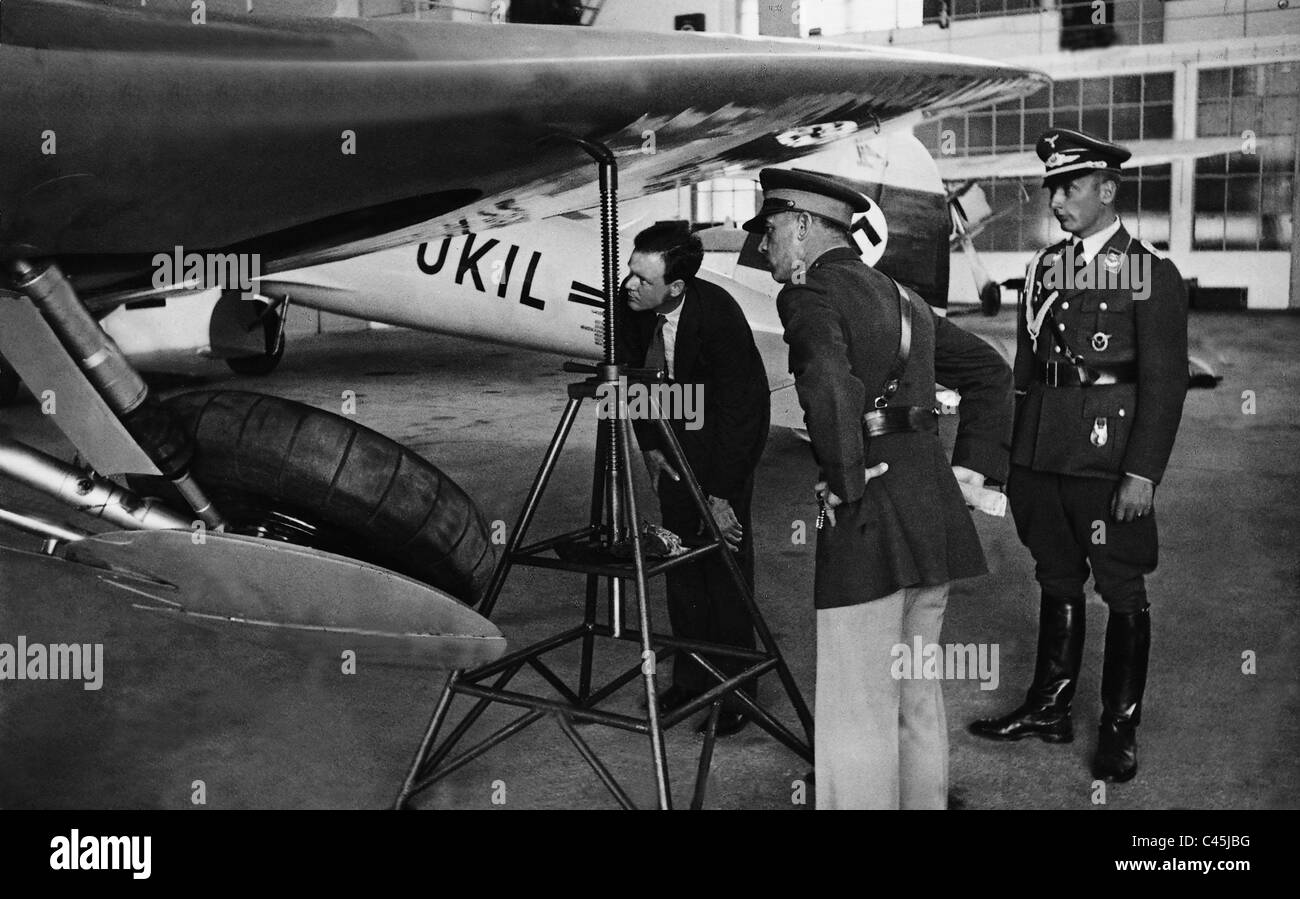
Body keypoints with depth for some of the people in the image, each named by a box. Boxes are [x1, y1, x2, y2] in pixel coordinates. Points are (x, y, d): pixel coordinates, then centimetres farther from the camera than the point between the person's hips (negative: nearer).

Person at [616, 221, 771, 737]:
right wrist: (648, 445, 0)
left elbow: (734, 407, -28)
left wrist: (721, 494, -28)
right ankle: (689, 676, 17)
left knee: (726, 555, -8)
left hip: (729, 431, -5)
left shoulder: (718, 313, -31)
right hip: (674, 435, 5)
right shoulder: (632, 308, -15)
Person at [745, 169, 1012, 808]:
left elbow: (830, 388, -28)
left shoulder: (810, 292, -8)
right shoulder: (900, 295, 18)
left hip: (869, 519, -9)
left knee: (857, 712, -2)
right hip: (935, 514, 9)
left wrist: (846, 484, -17)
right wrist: (971, 465, 20)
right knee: (917, 697, 18)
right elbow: (991, 370, 25)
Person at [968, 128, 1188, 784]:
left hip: (1108, 458, -5)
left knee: (1122, 590, 5)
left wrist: (1143, 472, -15)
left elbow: (1165, 381, -9)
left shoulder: (1152, 273, -6)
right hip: (1042, 455, 5)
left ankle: (1121, 728, 19)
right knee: (1057, 581, 15)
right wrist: (1013, 456, 12)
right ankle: (1049, 708, 28)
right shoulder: (1044, 268, 11)